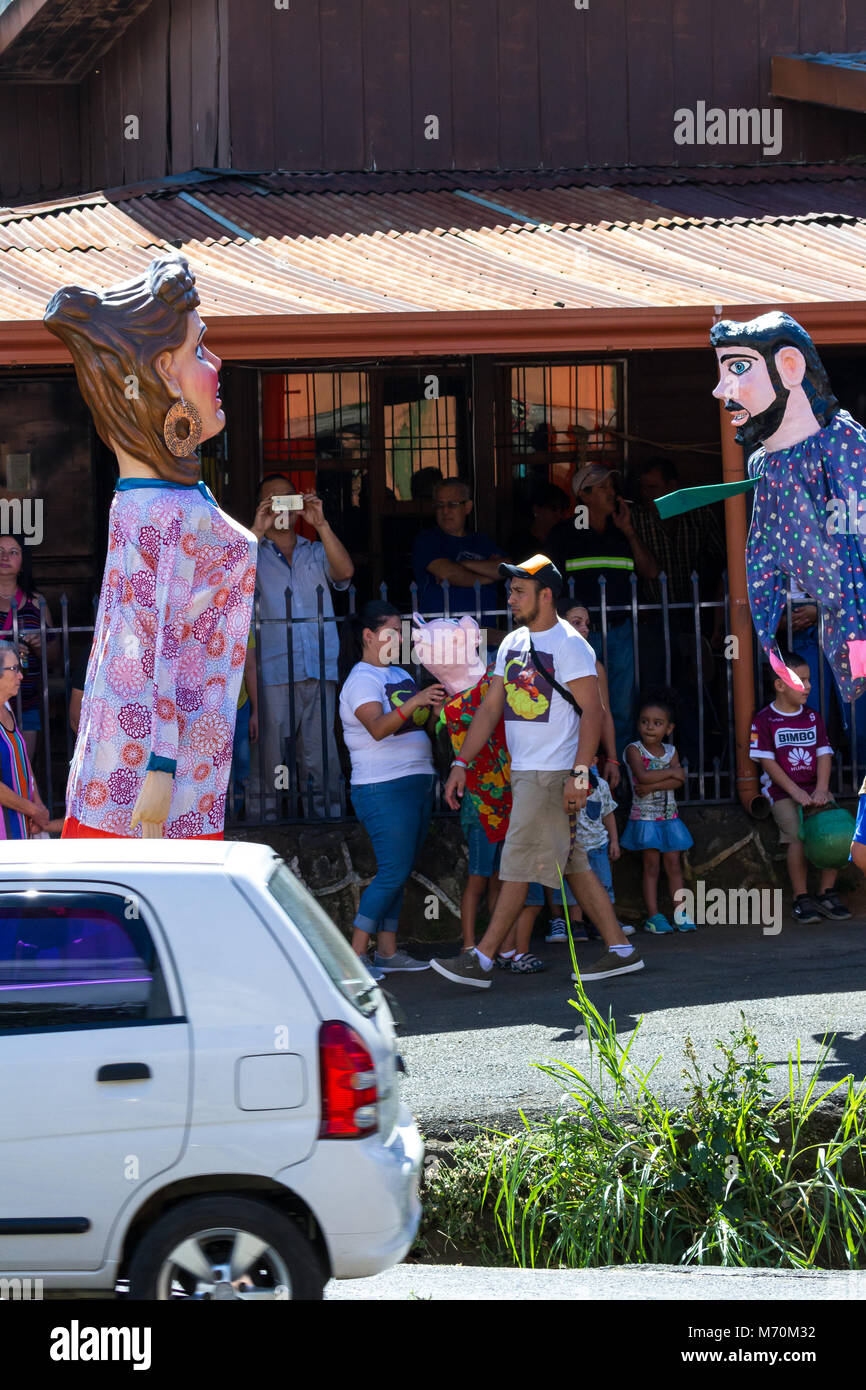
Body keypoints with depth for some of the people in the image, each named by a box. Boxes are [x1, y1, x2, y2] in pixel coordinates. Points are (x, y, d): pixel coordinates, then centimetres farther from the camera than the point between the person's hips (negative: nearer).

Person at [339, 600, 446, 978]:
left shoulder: (400, 675, 17)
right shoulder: (362, 680, -9)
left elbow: (426, 723, 17)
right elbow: (378, 727, -26)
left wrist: (439, 704, -3)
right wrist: (413, 703, -40)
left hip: (416, 784, 8)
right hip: (384, 788, -8)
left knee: (398, 872, 8)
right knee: (393, 871, -13)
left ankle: (387, 950, 11)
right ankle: (356, 955, -11)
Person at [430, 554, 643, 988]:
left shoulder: (569, 646, -11)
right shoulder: (511, 644, 15)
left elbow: (593, 711, -15)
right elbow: (490, 709, 17)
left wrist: (579, 774, -21)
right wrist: (461, 763, 11)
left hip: (554, 773, -9)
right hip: (523, 771, 9)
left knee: (518, 862, -8)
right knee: (572, 863, 9)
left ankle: (482, 959, -8)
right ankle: (620, 949, 13)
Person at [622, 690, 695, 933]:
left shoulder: (670, 751, 7)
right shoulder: (634, 750, -5)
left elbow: (678, 782, -7)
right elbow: (642, 776, -21)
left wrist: (653, 786, -19)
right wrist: (672, 771, -12)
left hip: (669, 817, 4)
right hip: (645, 817, -4)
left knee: (673, 864, 3)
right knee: (651, 865, -3)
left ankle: (681, 913, 4)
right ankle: (653, 916, 0)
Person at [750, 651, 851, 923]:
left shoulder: (812, 717, 11)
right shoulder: (764, 720, -3)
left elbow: (824, 754, 4)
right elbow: (767, 761, -8)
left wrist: (821, 789, -13)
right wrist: (795, 791, -17)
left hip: (814, 789, 4)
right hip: (782, 791, -4)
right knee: (798, 837, -24)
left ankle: (827, 892, -1)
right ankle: (801, 898, -11)